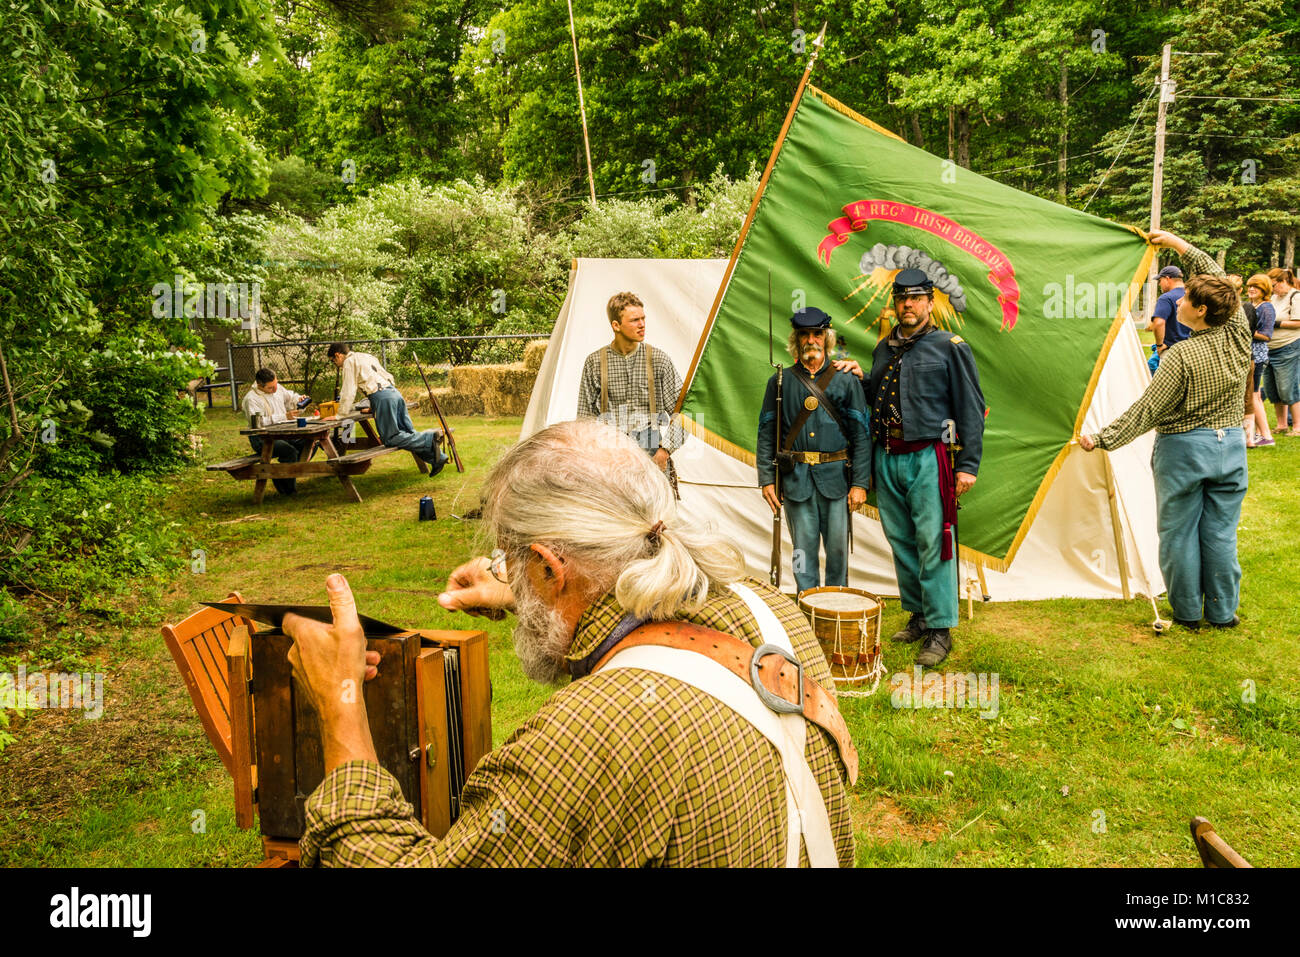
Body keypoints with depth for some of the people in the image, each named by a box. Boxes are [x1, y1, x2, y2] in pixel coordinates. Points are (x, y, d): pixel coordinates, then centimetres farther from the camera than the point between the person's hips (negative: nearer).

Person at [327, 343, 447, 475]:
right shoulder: (367, 356, 30)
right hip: (395, 393, 9)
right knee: (409, 433, 6)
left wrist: (340, 415, 4)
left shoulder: (349, 361, 4)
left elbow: (349, 391, -2)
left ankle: (431, 439, -22)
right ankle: (437, 458, -6)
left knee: (391, 438, -8)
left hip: (381, 396, -8)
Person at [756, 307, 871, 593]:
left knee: (837, 547, 5)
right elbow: (766, 433, 6)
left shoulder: (845, 381, 6)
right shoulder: (780, 382, 7)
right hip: (796, 479, 0)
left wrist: (860, 483, -5)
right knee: (804, 548, 4)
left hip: (835, 476, 0)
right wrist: (767, 479, -2)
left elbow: (861, 434, 3)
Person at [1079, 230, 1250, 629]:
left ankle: (1187, 612, 18)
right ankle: (1222, 611, 21)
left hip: (1183, 449, -6)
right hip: (1230, 446, 6)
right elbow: (1216, 276, 12)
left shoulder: (1181, 356, -20)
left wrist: (1101, 439, -11)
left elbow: (1146, 412, -18)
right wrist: (1178, 244, 18)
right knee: (1220, 532, 12)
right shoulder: (1238, 337, -2)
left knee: (1179, 533, 8)